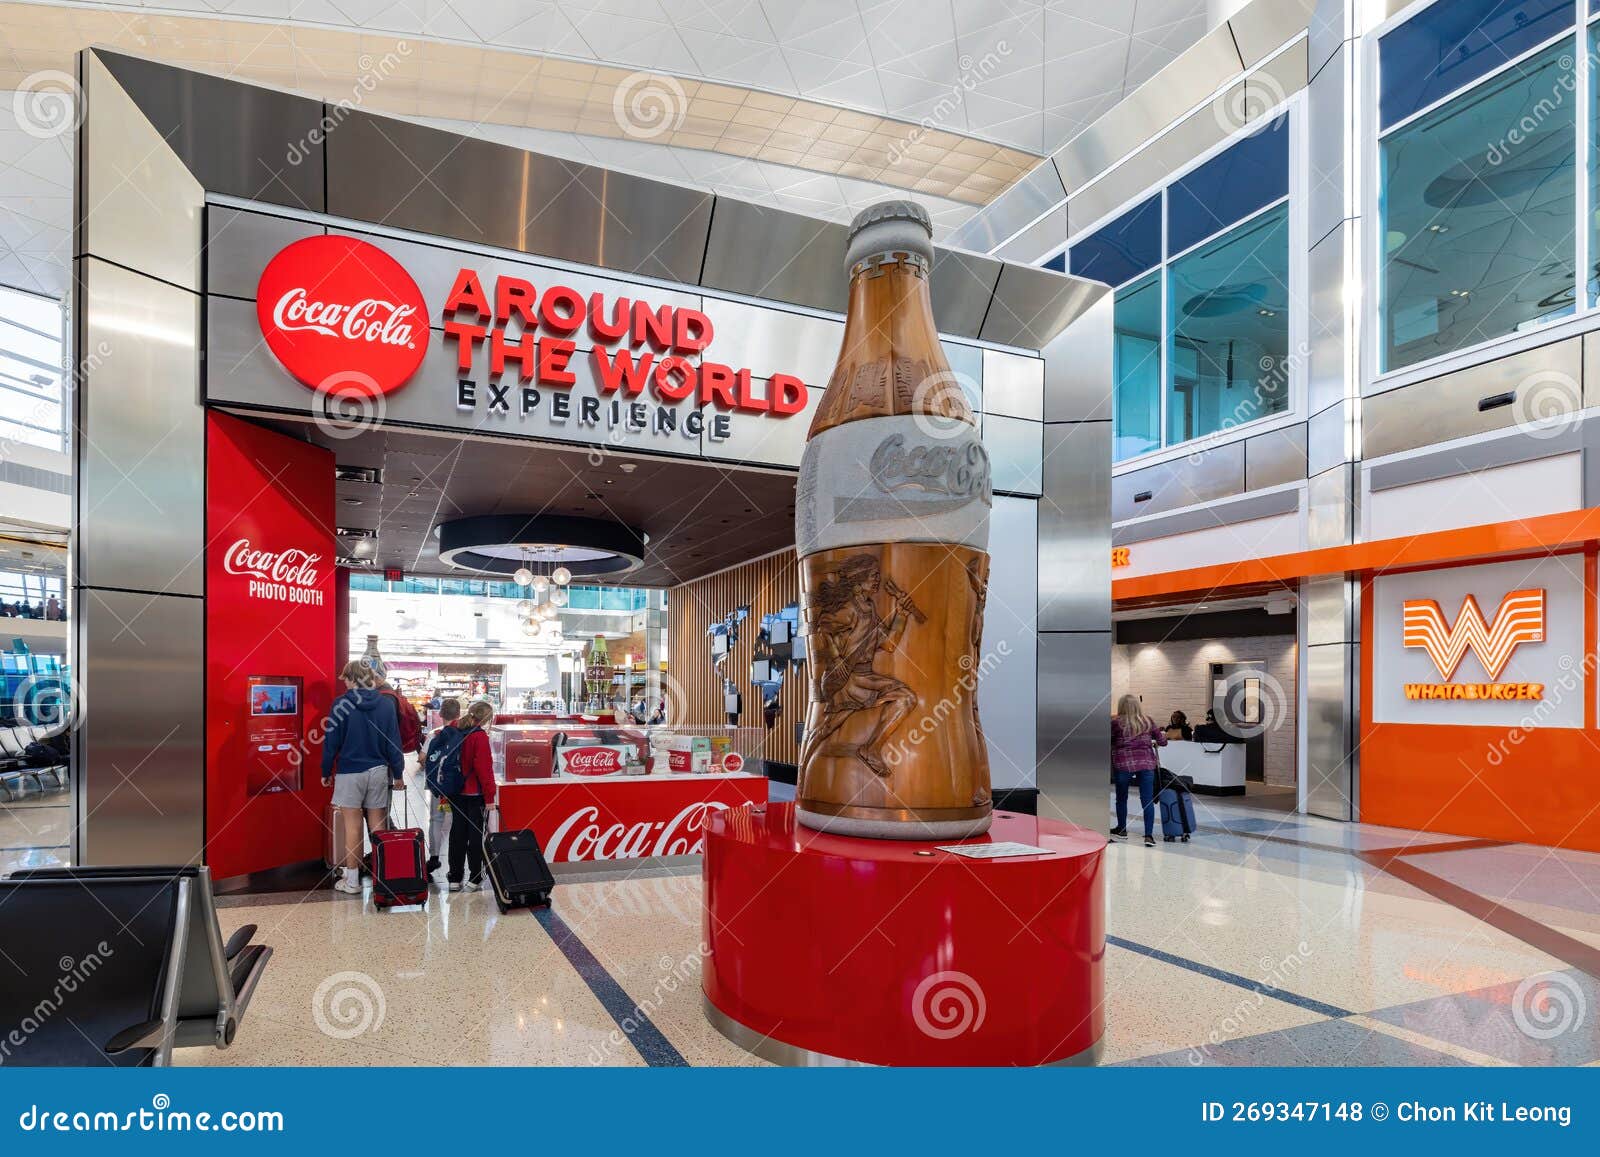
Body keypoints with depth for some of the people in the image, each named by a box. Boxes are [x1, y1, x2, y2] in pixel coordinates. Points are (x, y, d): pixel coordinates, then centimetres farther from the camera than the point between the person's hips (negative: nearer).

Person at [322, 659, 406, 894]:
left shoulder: (341, 704, -9)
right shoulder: (386, 704, -1)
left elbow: (331, 741, -5)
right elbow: (393, 742, 1)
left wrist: (326, 772, 7)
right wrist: (398, 773, 8)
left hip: (349, 772, -3)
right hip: (378, 771, 3)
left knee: (352, 826, 4)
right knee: (377, 824, 10)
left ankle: (352, 880, 11)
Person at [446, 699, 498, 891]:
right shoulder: (479, 736, -18)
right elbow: (484, 768, -18)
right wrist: (489, 796, -11)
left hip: (455, 791, 6)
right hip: (474, 793, -6)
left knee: (458, 831, 12)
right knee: (475, 833, 3)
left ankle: (455, 878, 16)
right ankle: (474, 879, 8)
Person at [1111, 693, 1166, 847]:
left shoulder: (1115, 722, -2)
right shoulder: (1148, 721, 7)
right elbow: (1162, 741, 13)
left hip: (1123, 764, -2)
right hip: (1146, 763, 2)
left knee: (1122, 798, 15)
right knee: (1147, 800, 1)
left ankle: (1122, 830, 28)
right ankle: (1149, 835, -6)